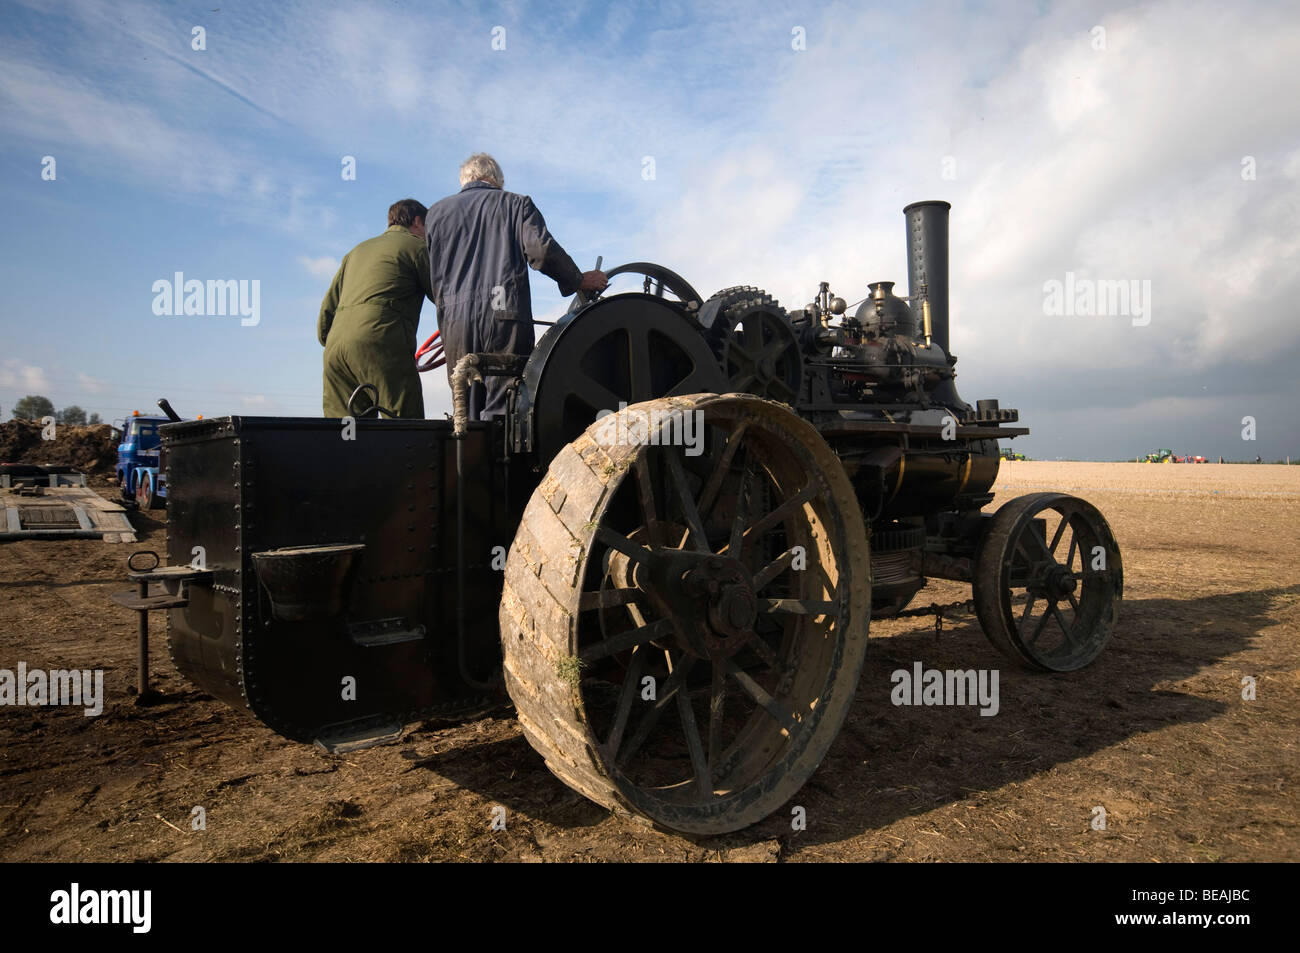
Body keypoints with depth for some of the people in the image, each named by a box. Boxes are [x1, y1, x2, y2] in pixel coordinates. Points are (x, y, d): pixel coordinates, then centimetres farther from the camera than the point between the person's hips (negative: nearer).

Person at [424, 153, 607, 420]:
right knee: (501, 411, -7)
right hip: (505, 316, -3)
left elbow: (434, 275, 21)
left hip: (455, 320, 3)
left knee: (466, 414, 6)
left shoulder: (436, 212, 22)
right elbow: (541, 249, -3)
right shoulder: (516, 203, 12)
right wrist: (579, 280, 7)